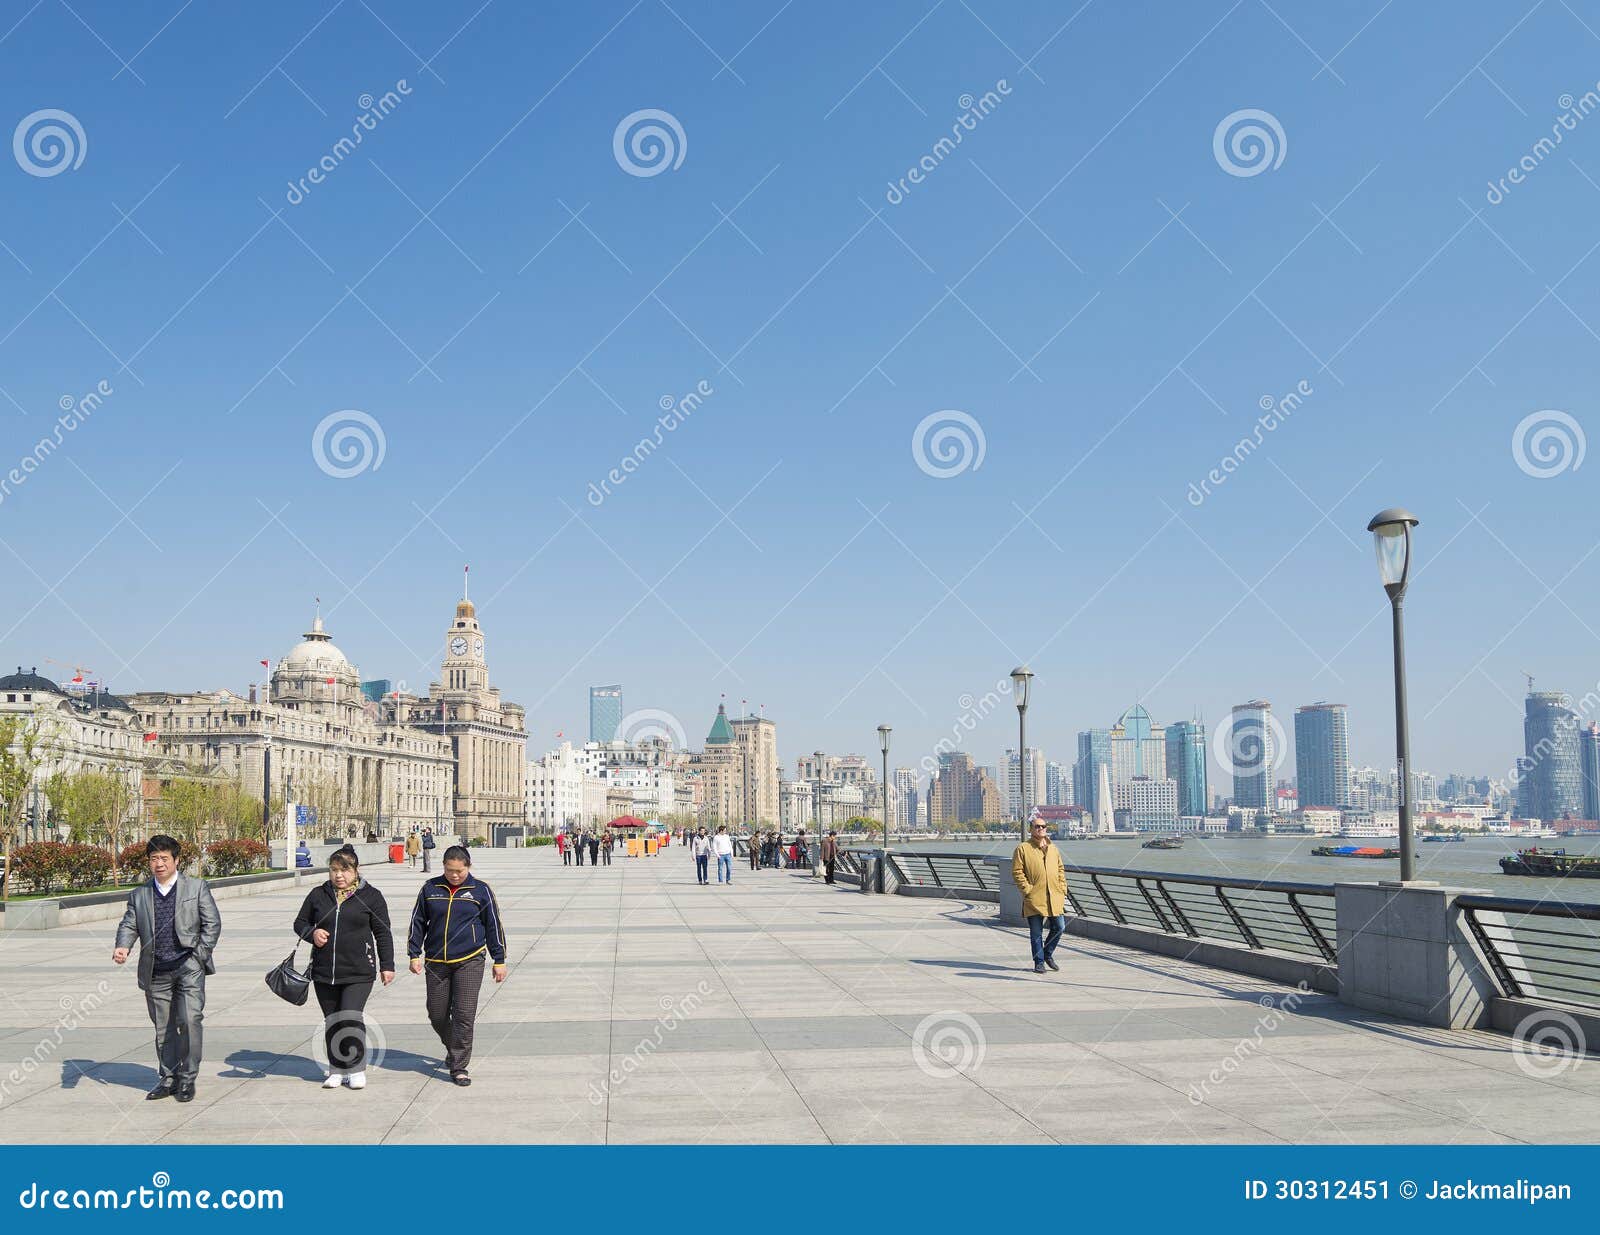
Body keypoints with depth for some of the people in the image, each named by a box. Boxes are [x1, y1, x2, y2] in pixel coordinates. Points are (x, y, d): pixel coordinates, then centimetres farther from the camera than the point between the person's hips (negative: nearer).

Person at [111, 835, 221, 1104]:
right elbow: (129, 925, 7)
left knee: (189, 1019, -15)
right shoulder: (139, 895, 15)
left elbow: (212, 924, 4)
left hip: (189, 967, -3)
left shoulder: (197, 887, 6)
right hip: (156, 972, 3)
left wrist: (199, 957, -6)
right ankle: (168, 1079, 23)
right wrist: (122, 947, -16)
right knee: (163, 1028, 9)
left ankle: (187, 1079, -4)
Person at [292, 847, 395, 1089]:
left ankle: (357, 1069, 4)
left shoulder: (370, 896, 1)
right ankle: (337, 1070, 23)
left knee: (351, 1019, -12)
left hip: (358, 972, -4)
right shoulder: (318, 894, 8)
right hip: (324, 972, 4)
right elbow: (300, 923, 17)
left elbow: (383, 933, 4)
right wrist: (312, 933, -6)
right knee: (331, 1022, 10)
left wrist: (387, 965, 1)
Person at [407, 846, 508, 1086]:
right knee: (437, 1015, 8)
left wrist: (499, 960, 5)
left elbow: (494, 925, 5)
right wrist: (414, 954, 6)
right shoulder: (430, 889, 5)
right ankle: (453, 1049, 36)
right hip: (436, 962, 3)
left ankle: (459, 1067, 0)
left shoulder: (480, 890, 0)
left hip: (469, 961, -3)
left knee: (464, 1014, -8)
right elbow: (418, 922, 12)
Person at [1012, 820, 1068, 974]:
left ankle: (1048, 954, 27)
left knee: (1059, 927, 6)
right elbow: (1017, 871, -5)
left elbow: (1061, 870, 20)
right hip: (1034, 898, -5)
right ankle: (1039, 962, 11)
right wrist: (1027, 889, -11)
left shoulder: (1053, 849, 15)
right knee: (1036, 932, 0)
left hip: (1055, 898, 5)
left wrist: (1062, 889, 9)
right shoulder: (1023, 849, -2)